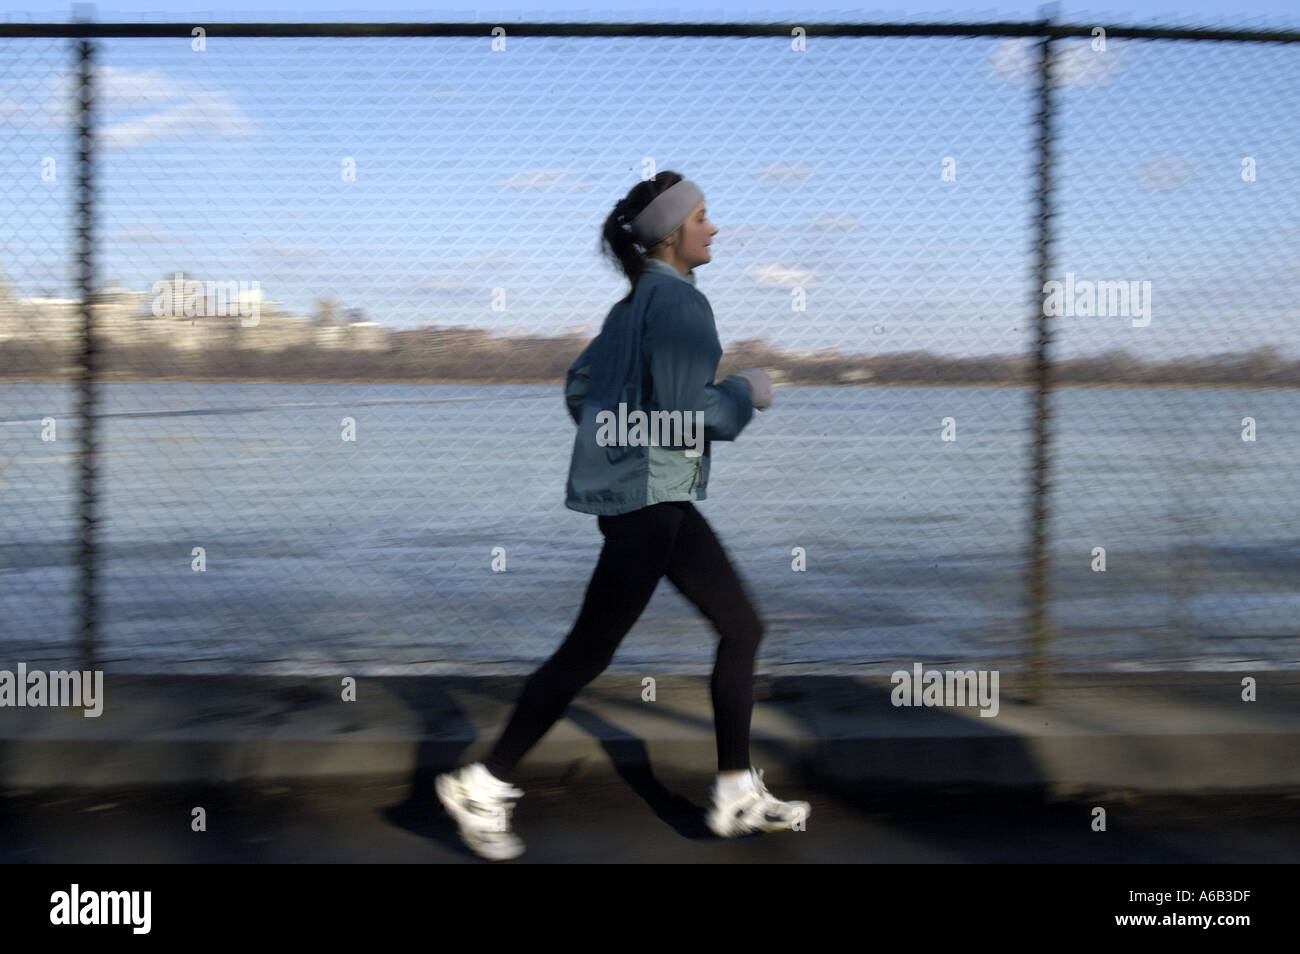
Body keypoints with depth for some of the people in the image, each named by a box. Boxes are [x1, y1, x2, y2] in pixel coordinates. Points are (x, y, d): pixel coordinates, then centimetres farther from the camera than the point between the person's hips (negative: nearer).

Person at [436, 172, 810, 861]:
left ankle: (737, 795, 20)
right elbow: (683, 409, -23)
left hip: (662, 500, 10)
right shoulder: (678, 300, -15)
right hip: (646, 498, -10)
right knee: (588, 652, -2)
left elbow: (579, 384, 18)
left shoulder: (641, 299, 14)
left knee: (742, 628, 12)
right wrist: (747, 393, -8)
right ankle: (482, 786, 11)